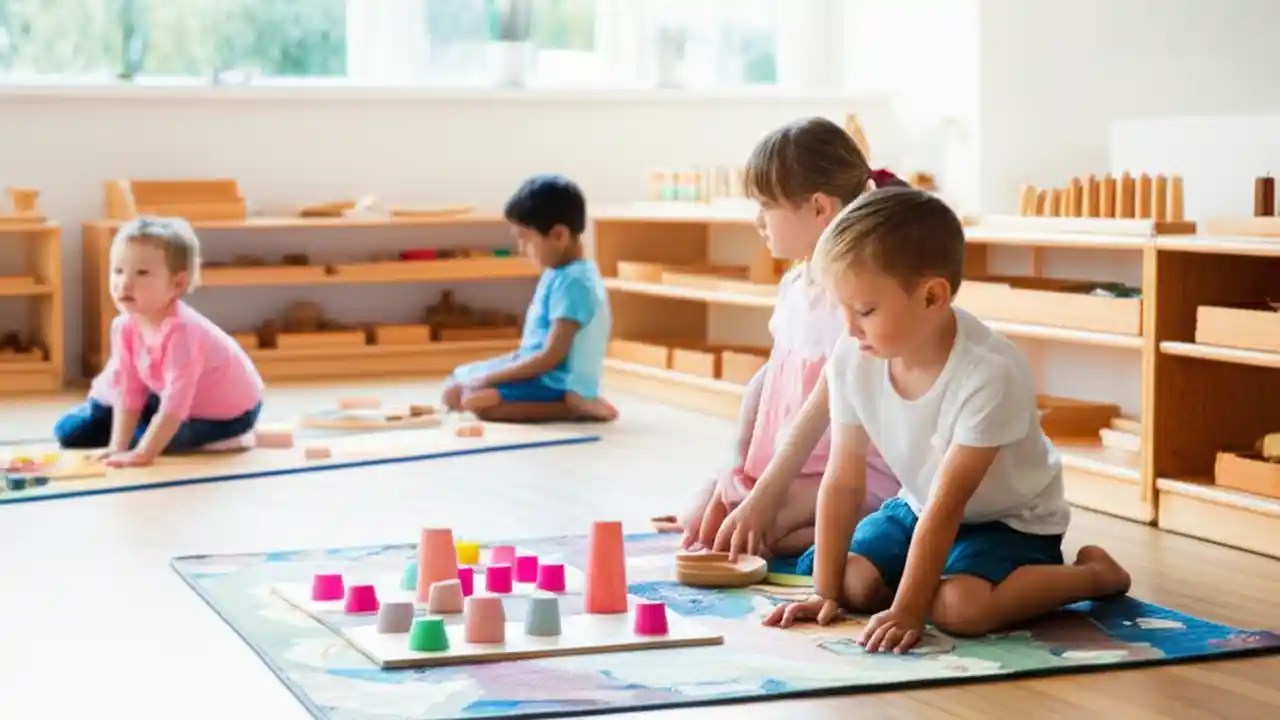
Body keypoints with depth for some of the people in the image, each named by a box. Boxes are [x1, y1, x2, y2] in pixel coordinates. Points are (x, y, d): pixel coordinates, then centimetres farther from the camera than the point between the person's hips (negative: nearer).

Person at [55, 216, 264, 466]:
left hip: (228, 412, -5)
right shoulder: (124, 326, -18)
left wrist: (142, 454, -44)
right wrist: (117, 447, -21)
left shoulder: (182, 331, -40)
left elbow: (175, 405, -41)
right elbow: (128, 391, -13)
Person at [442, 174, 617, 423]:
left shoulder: (572, 282, -22)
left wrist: (489, 378, -20)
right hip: (542, 373, 11)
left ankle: (574, 407, -15)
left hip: (557, 384, -11)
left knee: (475, 400, -27)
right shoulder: (562, 273, 9)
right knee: (454, 387, 14)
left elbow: (551, 357, -25)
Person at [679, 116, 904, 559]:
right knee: (698, 517, 1)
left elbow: (824, 403, -25)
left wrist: (764, 496, -27)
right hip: (790, 462, 9)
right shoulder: (795, 283, 7)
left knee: (742, 536, -25)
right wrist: (739, 468, 3)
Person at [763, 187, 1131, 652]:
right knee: (852, 584, -13)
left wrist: (906, 612, -30)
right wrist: (825, 593, -15)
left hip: (1010, 520, -6)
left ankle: (1094, 573, -5)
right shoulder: (852, 360, -17)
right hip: (919, 507, 6)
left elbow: (947, 504, -31)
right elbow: (843, 480, -13)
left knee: (958, 607, -30)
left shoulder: (990, 373, -33)